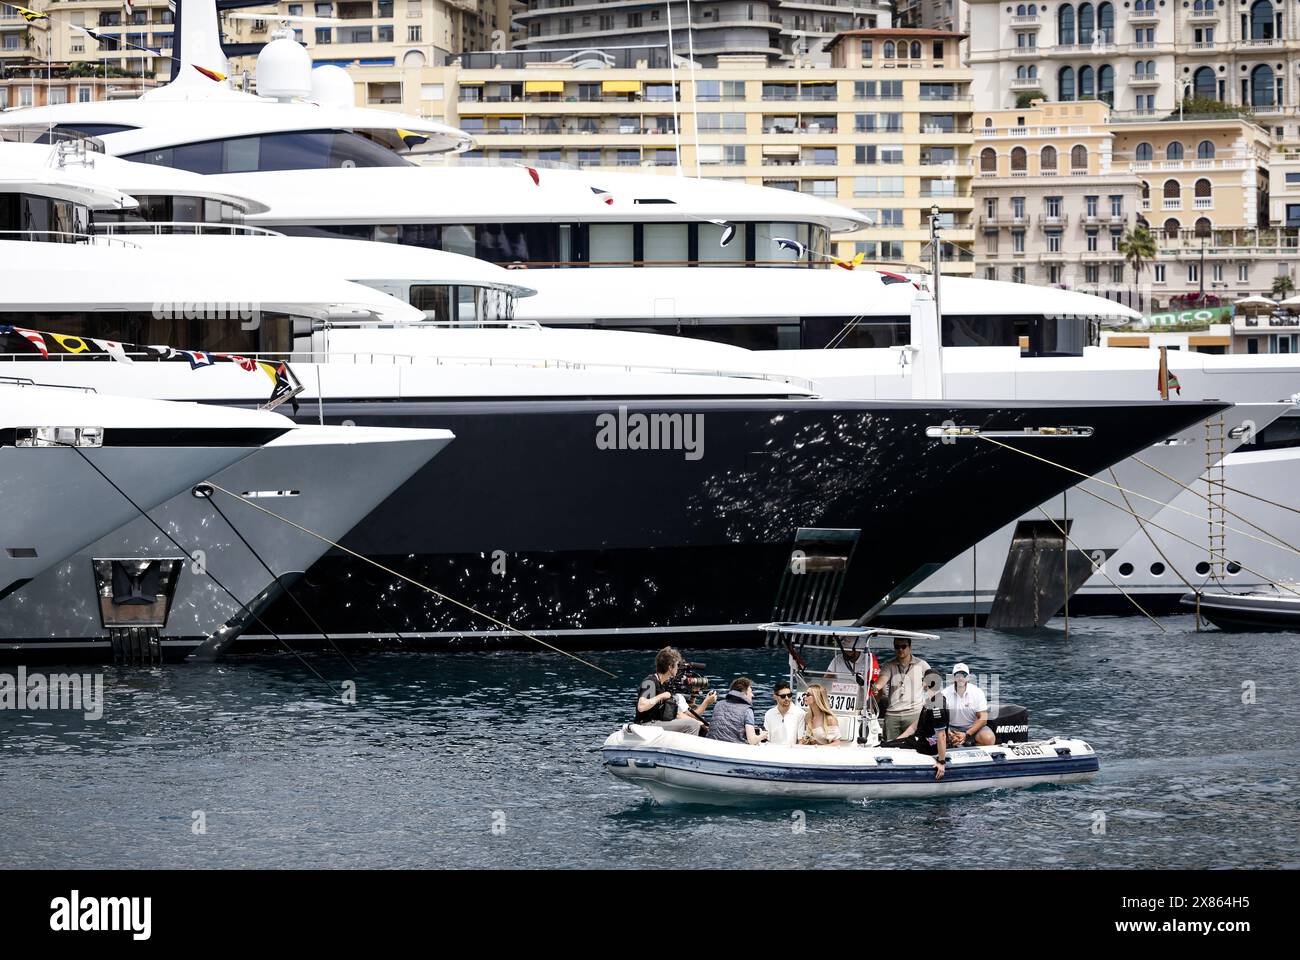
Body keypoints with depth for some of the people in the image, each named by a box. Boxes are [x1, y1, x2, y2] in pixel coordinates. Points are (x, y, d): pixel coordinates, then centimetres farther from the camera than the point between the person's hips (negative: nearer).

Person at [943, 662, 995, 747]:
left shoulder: (977, 692, -4)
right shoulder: (945, 694, -4)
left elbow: (983, 719, -7)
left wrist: (966, 735, -19)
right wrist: (949, 734, -26)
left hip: (973, 727, 0)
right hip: (952, 729, 0)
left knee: (989, 739, -32)